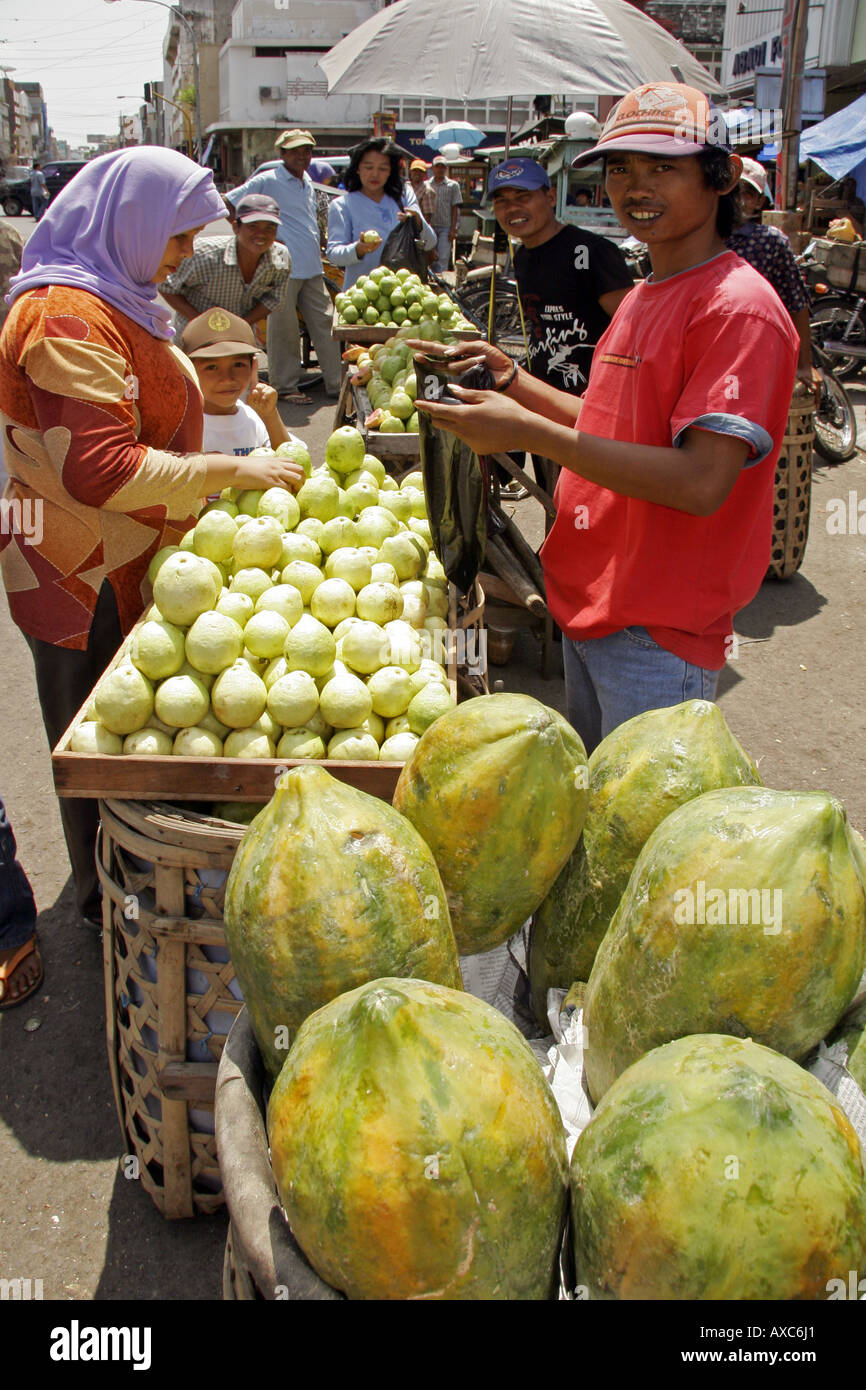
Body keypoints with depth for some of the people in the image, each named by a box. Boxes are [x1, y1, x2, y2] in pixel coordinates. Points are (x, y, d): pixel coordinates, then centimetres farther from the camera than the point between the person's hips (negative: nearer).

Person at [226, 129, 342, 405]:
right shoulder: (267, 181, -5)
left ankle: (336, 383, 13)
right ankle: (286, 387, 8)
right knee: (284, 330, -1)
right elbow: (228, 202, -7)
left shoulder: (308, 183, 17)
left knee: (325, 324, 7)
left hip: (313, 268, 7)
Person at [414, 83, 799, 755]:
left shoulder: (739, 307, -17)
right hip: (590, 601, 9)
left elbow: (702, 482, -27)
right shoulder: (645, 296, 13)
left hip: (660, 633, -9)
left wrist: (530, 431, -26)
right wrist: (512, 379, 8)